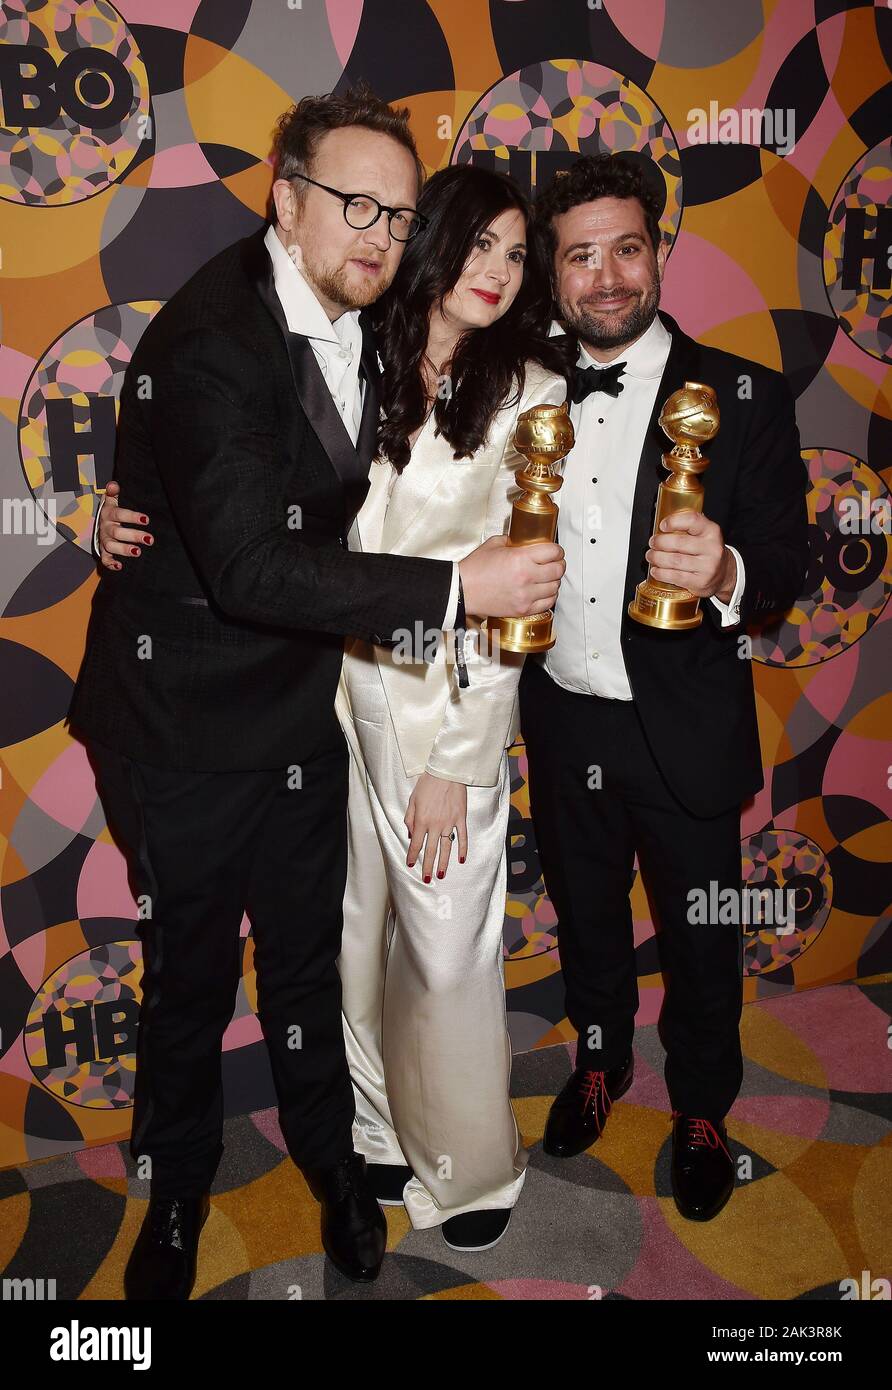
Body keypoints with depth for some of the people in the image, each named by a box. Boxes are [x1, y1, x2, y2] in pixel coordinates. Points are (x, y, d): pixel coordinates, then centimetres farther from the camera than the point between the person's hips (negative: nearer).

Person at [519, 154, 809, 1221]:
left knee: (700, 935, 15)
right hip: (562, 721, 3)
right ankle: (600, 1060, 51)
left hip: (683, 732, -3)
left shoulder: (741, 398, -9)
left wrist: (724, 574, -33)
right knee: (583, 911, 23)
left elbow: (786, 564, -13)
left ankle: (701, 1110, 42)